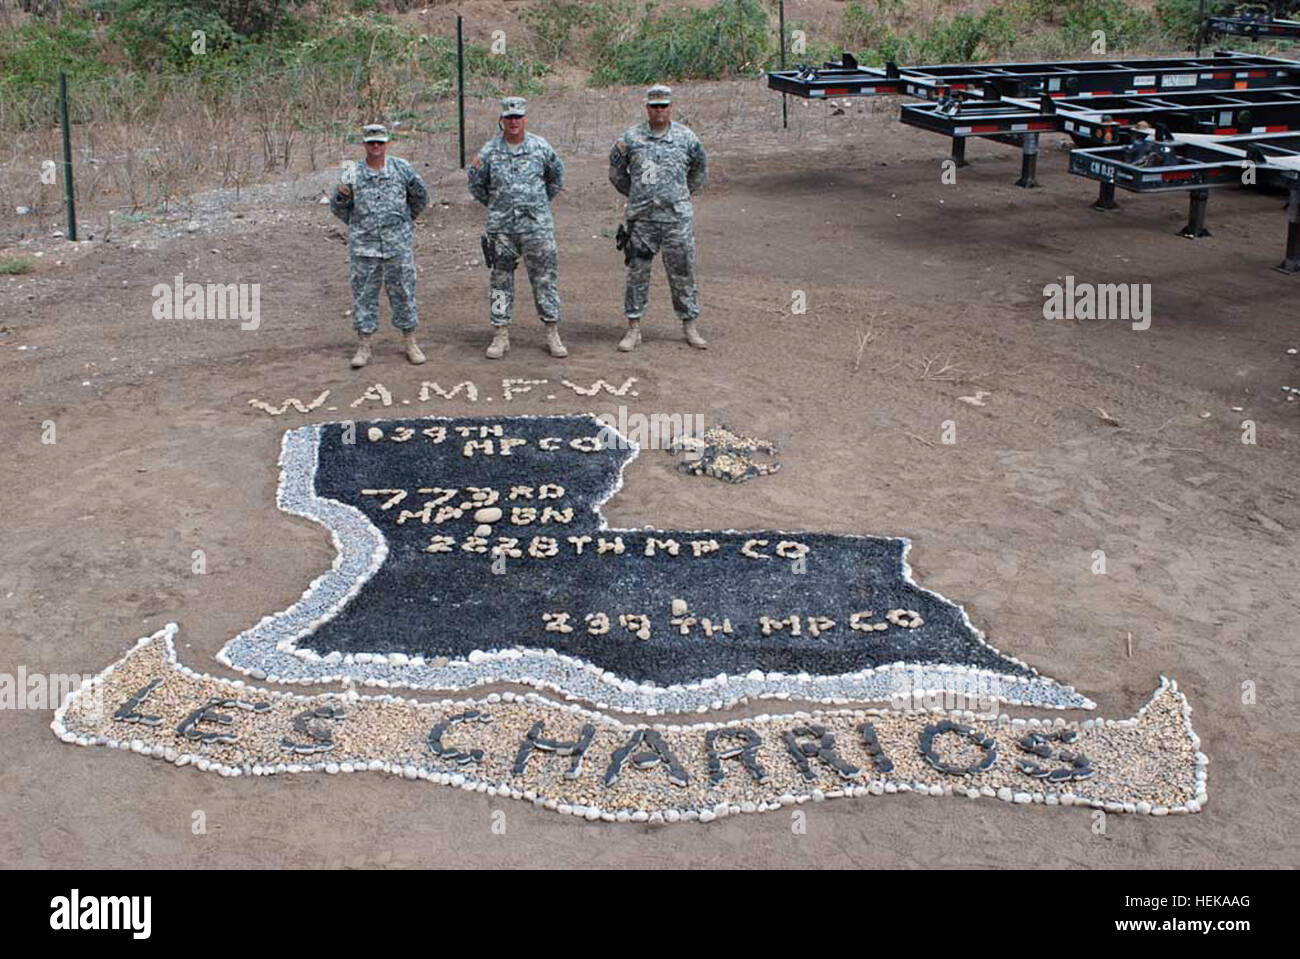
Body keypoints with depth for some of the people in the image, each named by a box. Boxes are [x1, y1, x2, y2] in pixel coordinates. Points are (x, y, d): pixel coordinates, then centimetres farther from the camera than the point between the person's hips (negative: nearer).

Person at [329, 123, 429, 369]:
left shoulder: (401, 168, 1)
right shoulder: (351, 173, 2)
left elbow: (420, 196, 17)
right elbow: (338, 209, 6)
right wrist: (341, 195, -14)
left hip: (398, 245, 0)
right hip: (363, 247, 0)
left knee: (403, 293, 5)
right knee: (364, 295, 3)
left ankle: (410, 343, 15)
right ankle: (364, 346, 10)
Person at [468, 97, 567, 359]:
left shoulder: (540, 147, 2)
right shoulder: (489, 151, 1)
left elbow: (557, 175, 18)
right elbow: (476, 184, 12)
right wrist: (495, 205, 13)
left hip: (537, 226, 0)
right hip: (501, 228, 0)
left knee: (545, 278, 2)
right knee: (501, 280, 4)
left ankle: (552, 333, 10)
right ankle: (501, 335, 11)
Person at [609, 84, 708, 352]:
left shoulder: (686, 138, 3)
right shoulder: (631, 138, 1)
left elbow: (700, 174, 18)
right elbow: (616, 173, 14)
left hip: (677, 218, 0)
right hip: (641, 219, 0)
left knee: (683, 272, 5)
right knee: (637, 272, 3)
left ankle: (689, 325, 15)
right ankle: (633, 328, 11)